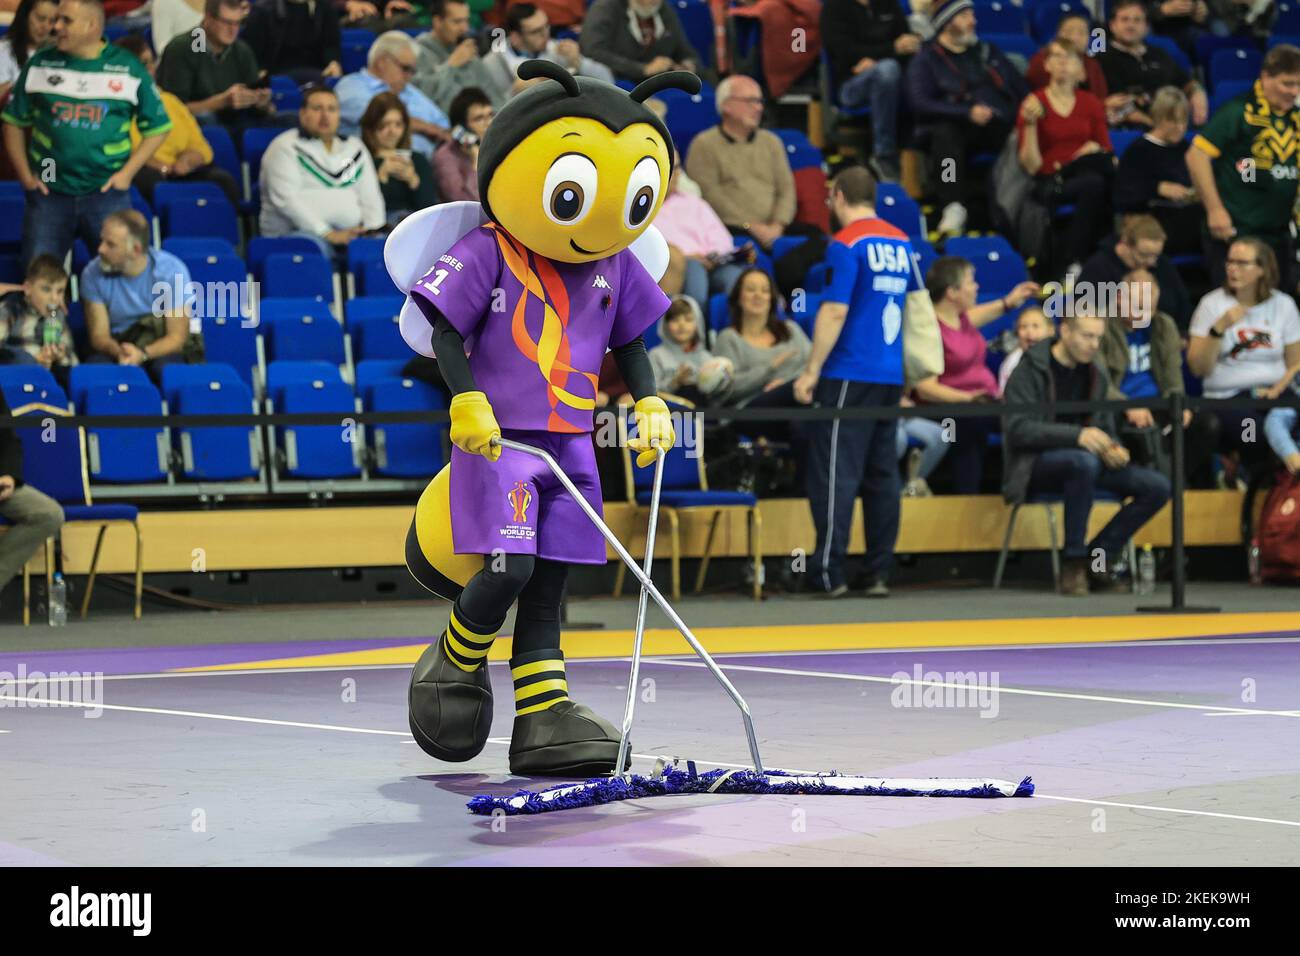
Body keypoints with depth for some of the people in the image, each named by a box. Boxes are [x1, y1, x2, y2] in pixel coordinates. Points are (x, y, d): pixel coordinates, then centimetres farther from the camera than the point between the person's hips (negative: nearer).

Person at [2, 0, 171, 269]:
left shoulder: (129, 68, 1)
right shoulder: (40, 64, 5)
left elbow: (157, 127, 8)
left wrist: (127, 173, -2)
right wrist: (25, 176, 4)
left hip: (106, 192, -1)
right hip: (49, 193, 1)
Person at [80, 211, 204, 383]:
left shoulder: (172, 271, -14)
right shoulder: (93, 274, -7)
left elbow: (177, 337, -13)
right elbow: (98, 334, -7)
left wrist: (142, 354, -34)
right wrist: (118, 351, -32)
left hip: (164, 348, -1)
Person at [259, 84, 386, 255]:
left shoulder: (355, 148, 20)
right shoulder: (285, 148, 2)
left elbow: (371, 196, 15)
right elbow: (286, 199, -11)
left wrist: (373, 230, -6)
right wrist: (328, 234, -19)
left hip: (350, 234, 4)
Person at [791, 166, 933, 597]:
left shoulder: (846, 245, -10)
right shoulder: (901, 242, 12)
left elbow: (834, 311, -16)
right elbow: (918, 304, 19)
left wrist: (812, 371, -13)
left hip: (849, 375, -7)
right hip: (891, 375, 7)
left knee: (835, 472, -5)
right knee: (882, 473, 9)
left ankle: (828, 572, -7)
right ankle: (879, 573, 10)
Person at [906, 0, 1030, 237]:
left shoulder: (988, 52, 28)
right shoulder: (926, 60, 11)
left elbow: (1022, 89, 22)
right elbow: (920, 103, -5)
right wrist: (968, 113, -15)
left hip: (1003, 128, 4)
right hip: (960, 128, -3)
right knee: (944, 134, -38)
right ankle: (953, 208, -45)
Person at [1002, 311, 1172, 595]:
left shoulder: (1097, 373, 12)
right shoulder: (1032, 369, -8)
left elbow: (1105, 428, 19)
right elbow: (1018, 428, -19)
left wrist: (1113, 449, -8)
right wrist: (1077, 435, -31)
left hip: (1085, 459, 7)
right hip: (1035, 464, -7)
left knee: (1158, 487, -12)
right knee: (1085, 462, -40)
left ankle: (1097, 558, -4)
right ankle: (1074, 561, -28)